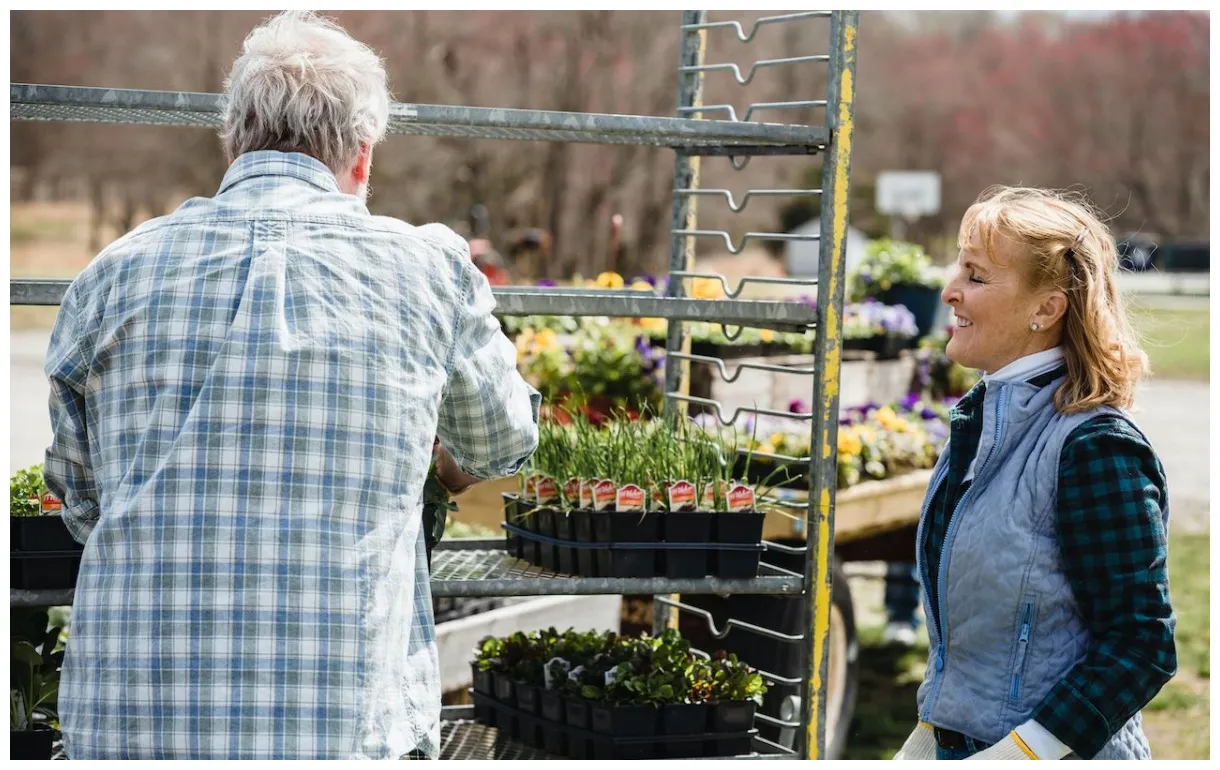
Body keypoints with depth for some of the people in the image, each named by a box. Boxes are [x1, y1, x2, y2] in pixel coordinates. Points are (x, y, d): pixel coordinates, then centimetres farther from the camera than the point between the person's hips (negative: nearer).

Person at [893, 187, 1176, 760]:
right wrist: (928, 735, 12)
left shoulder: (1095, 446, -18)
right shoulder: (978, 421, 5)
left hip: (1059, 753, -7)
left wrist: (1016, 752, -22)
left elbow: (1142, 647, -19)